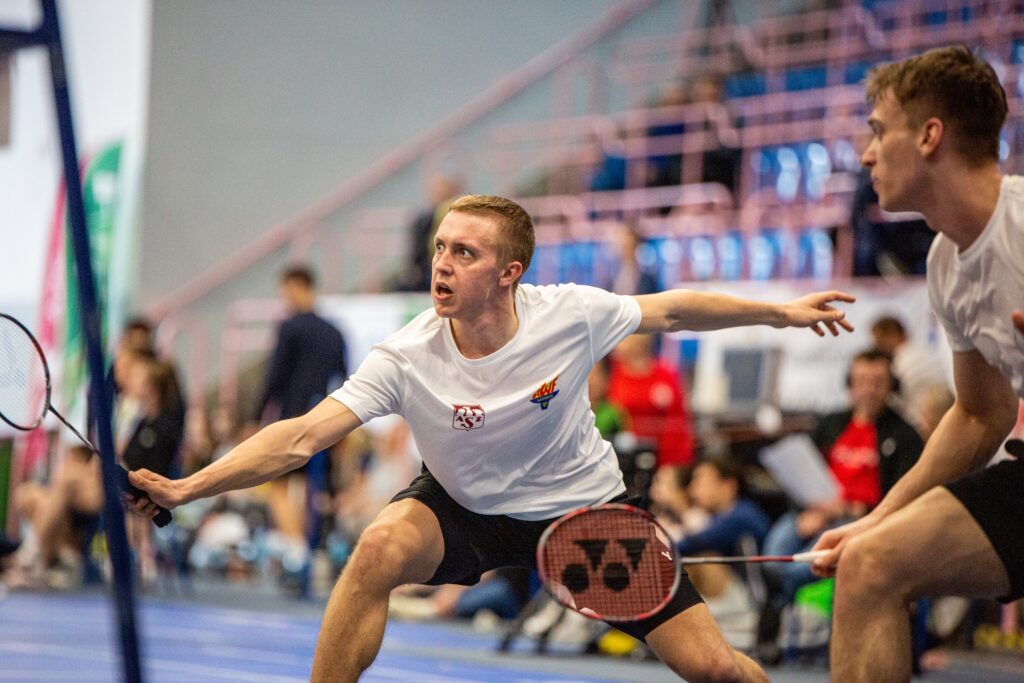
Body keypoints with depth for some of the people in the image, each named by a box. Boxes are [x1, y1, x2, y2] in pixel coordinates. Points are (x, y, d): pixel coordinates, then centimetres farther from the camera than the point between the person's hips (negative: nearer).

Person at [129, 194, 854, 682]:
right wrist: (186, 487, -43)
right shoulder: (407, 358, -26)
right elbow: (300, 437, -31)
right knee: (380, 548, -33)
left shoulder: (571, 315, -23)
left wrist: (782, 312, 5)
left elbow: (672, 309, -4)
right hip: (464, 510, 0)